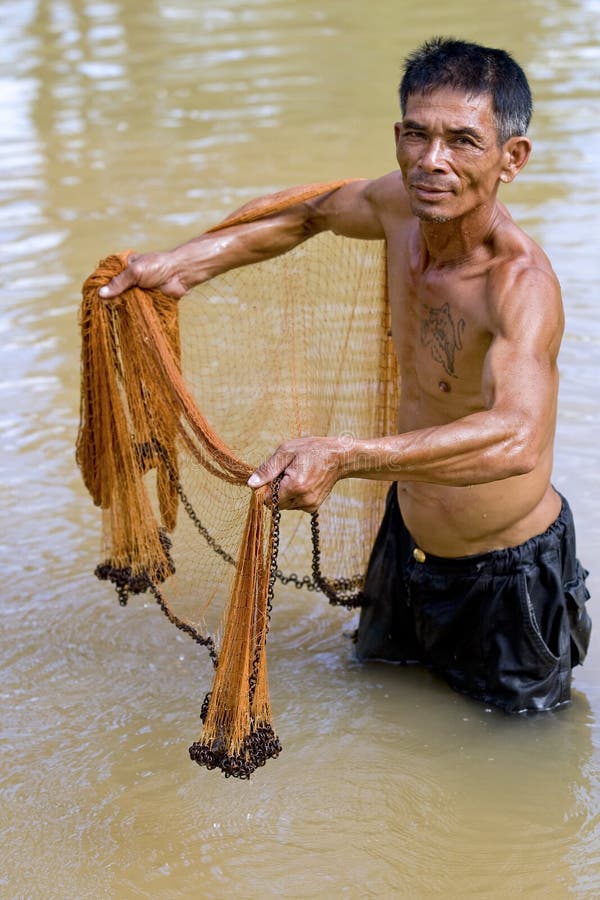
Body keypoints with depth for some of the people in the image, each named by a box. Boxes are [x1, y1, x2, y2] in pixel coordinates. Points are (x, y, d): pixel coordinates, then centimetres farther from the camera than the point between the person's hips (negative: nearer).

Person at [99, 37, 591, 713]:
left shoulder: (521, 281, -35)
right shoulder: (402, 205, -13)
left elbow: (517, 439, -53)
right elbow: (313, 214, 11)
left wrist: (342, 458, -62)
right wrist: (182, 265, 2)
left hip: (507, 573, -7)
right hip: (407, 532, 7)